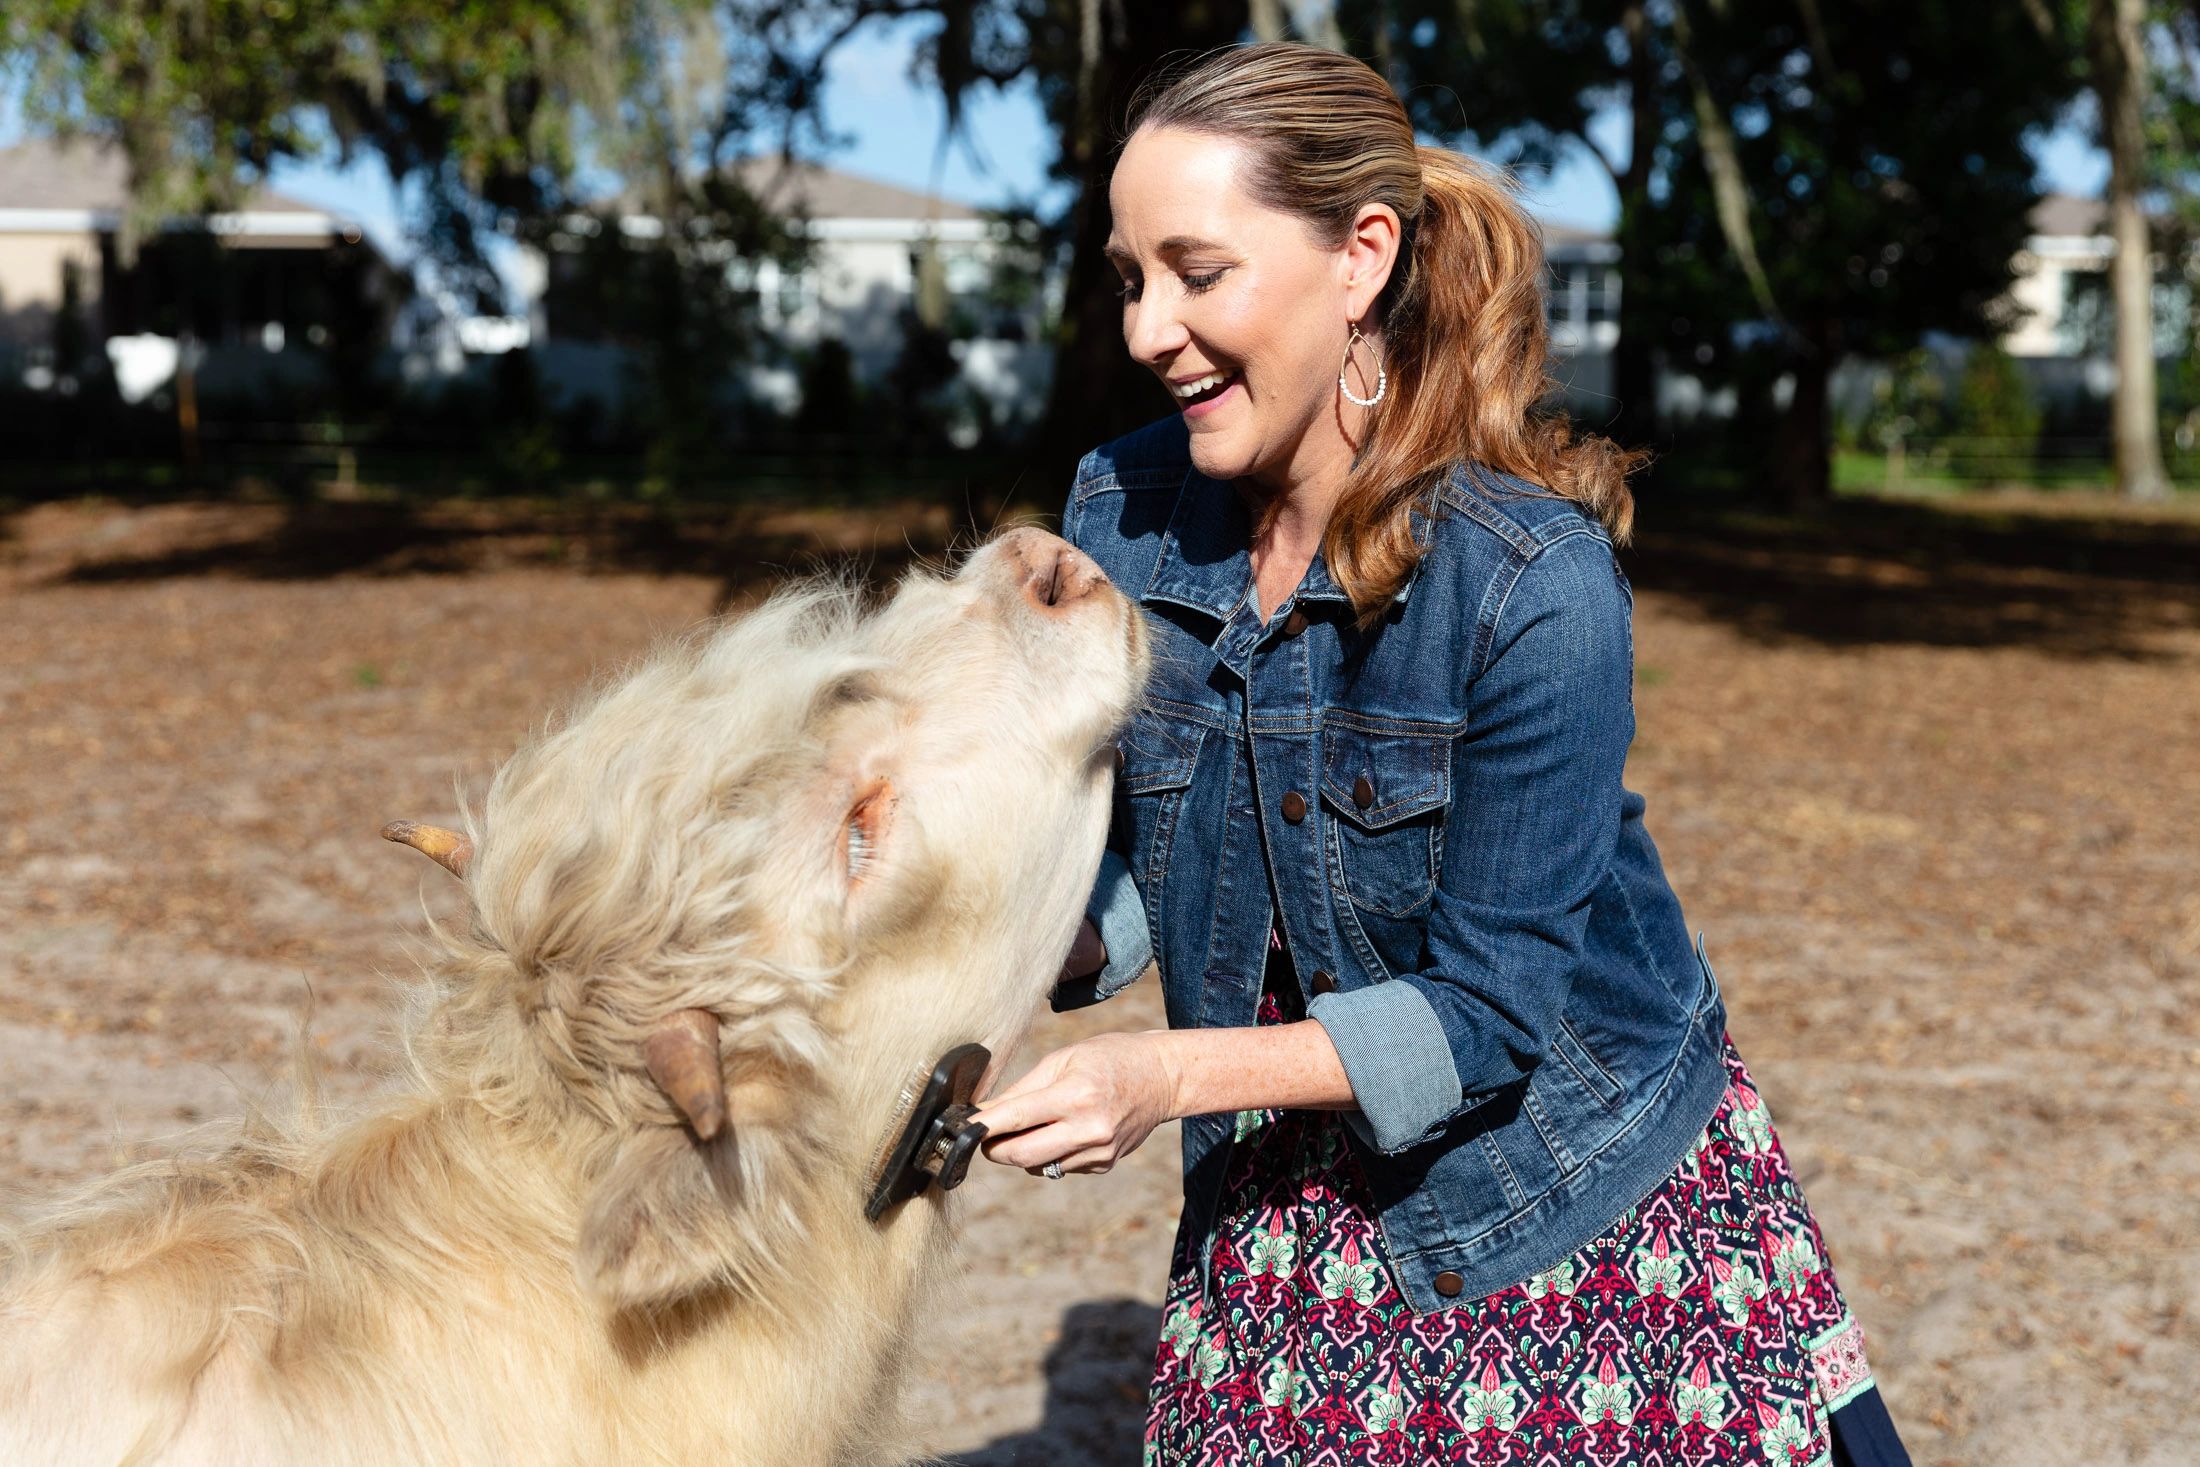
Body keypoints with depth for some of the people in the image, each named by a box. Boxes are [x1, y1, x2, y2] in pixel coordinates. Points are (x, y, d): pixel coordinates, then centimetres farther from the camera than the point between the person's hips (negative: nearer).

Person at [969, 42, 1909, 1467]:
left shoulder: (1537, 583, -25)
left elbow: (1487, 1003, -21)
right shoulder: (1123, 510, -8)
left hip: (1580, 1188, -4)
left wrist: (1172, 1073, -31)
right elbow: (1122, 868, -2)